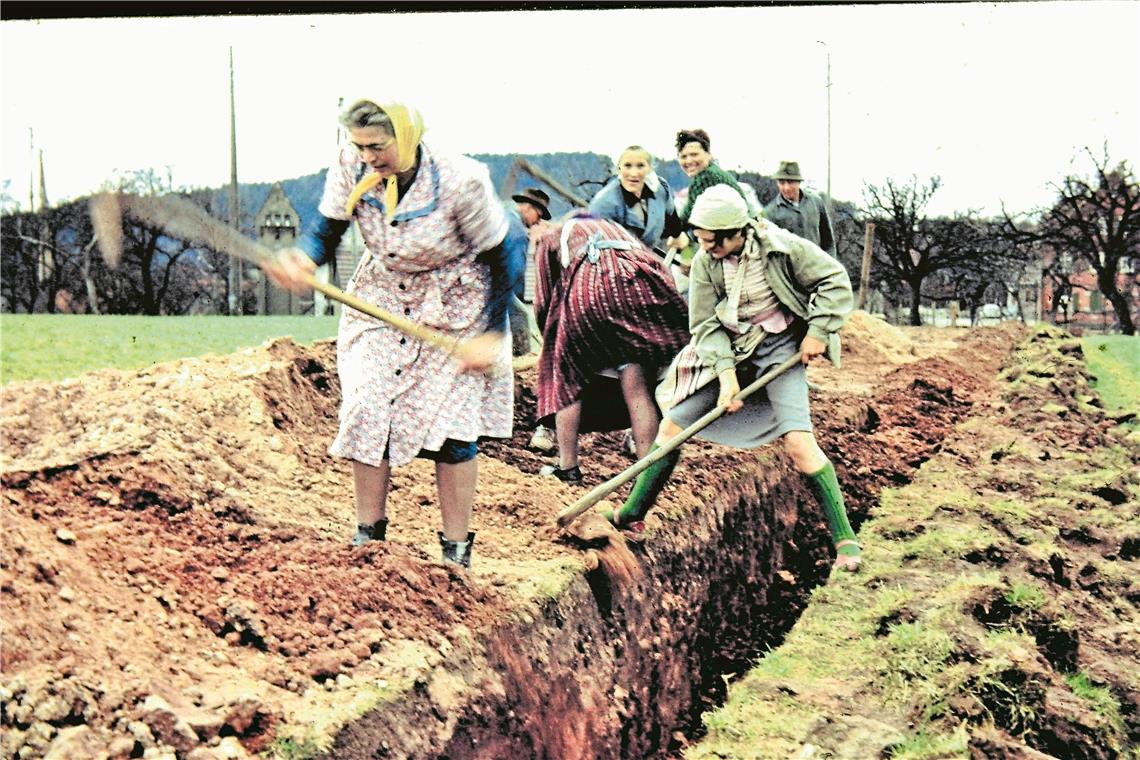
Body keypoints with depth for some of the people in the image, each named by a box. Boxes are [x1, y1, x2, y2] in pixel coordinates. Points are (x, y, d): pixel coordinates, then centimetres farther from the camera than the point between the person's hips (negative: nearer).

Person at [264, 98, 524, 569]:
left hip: (454, 308, -4)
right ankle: (367, 537, 12)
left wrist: (491, 334, -17)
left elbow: (503, 257, -16)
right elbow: (326, 232, -11)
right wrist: (303, 260, -36)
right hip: (381, 298, 4)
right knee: (366, 411, -4)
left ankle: (456, 552, 6)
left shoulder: (460, 181, -27)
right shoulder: (351, 168, -17)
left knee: (450, 424, -7)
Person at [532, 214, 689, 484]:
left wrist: (554, 341, 34)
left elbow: (543, 302, 19)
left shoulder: (552, 237, 31)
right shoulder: (617, 230, 41)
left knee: (567, 378, 14)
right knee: (637, 387, 7)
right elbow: (659, 268, 31)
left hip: (585, 291, -3)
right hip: (637, 285, 3)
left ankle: (568, 466, 17)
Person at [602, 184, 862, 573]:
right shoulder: (704, 263, -8)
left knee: (798, 440, -21)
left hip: (781, 349, -4)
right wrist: (726, 373, -19)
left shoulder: (781, 248, -18)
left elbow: (835, 280, -8)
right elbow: (706, 323, -7)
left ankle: (845, 538, -11)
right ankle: (631, 514, 16)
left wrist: (818, 331, -15)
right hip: (730, 352, 4)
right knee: (672, 425, 1)